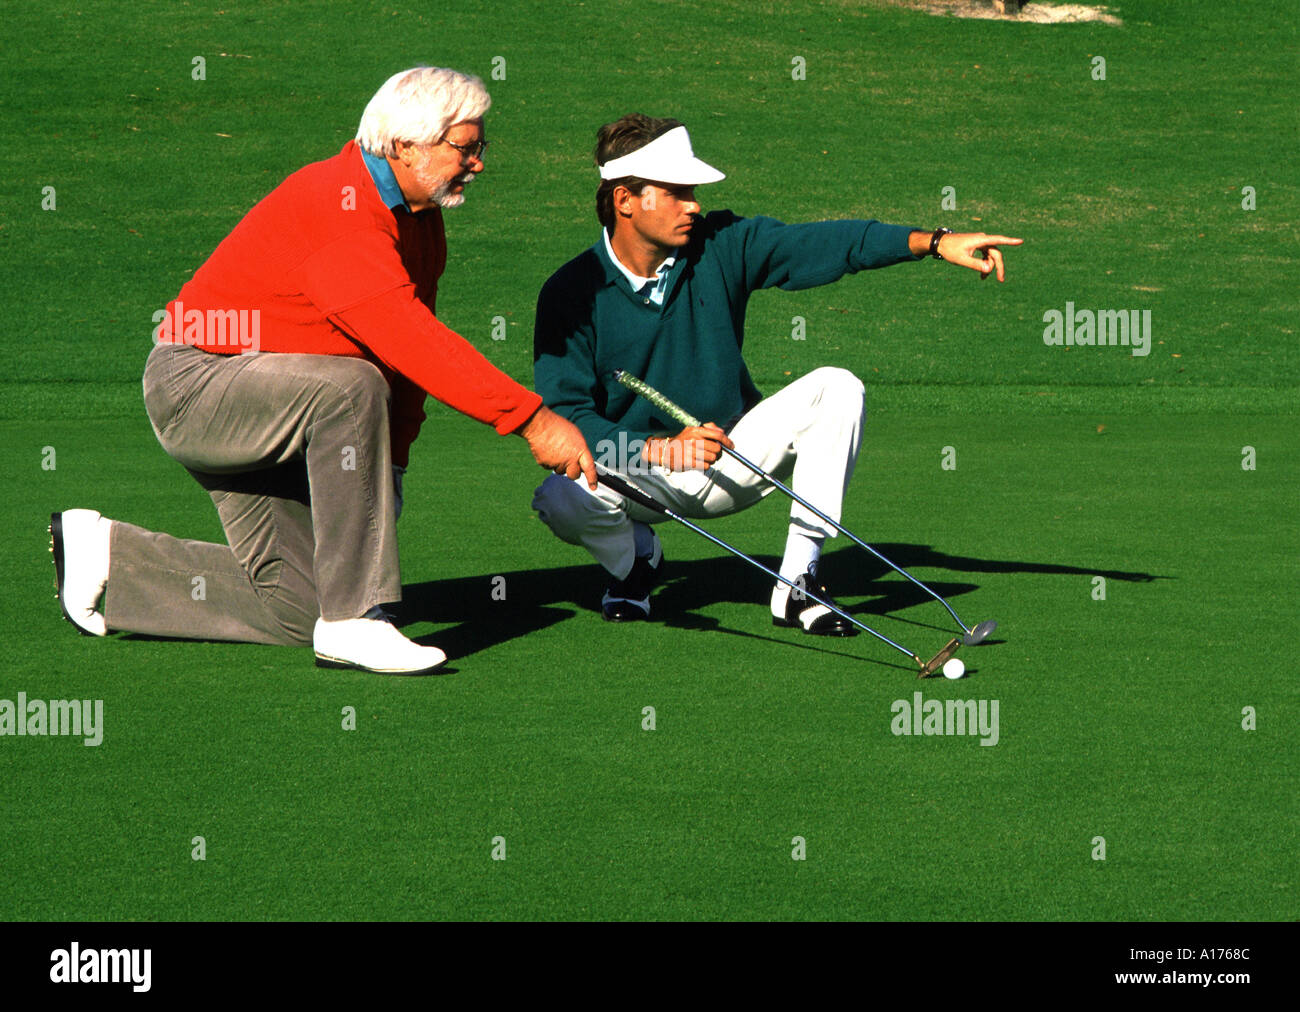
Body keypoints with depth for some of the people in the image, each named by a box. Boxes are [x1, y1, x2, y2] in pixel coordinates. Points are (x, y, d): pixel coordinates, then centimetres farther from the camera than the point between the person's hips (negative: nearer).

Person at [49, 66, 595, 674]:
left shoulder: (419, 212, 4)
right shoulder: (337, 210, -27)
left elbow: (408, 343, 9)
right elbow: (411, 342, -36)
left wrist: (391, 461, -2)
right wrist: (533, 420, -37)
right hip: (196, 381, -10)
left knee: (298, 608, 3)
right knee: (350, 389, -37)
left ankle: (106, 555, 20)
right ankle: (352, 622, -33)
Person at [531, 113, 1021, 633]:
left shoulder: (721, 247, -6)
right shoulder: (573, 292, -14)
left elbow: (823, 244, -15)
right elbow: (564, 413, -20)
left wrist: (934, 241, -29)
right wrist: (661, 450, -34)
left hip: (732, 458, 3)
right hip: (632, 468, -3)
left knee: (836, 389, -19)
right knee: (562, 498, -35)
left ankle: (796, 583, -14)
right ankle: (635, 557, 4)